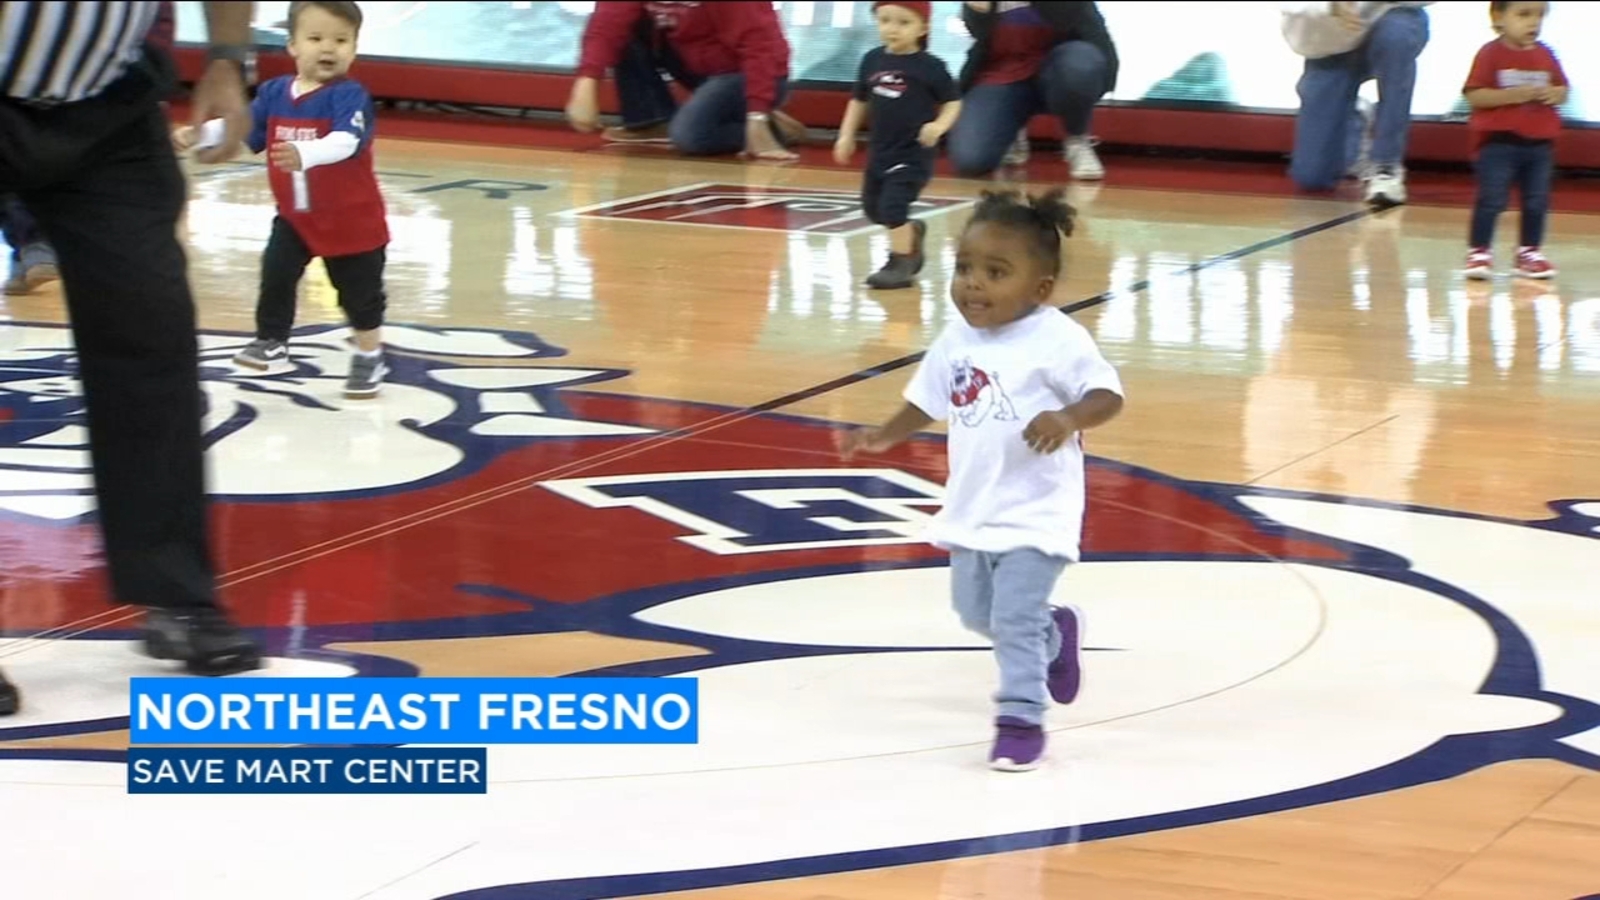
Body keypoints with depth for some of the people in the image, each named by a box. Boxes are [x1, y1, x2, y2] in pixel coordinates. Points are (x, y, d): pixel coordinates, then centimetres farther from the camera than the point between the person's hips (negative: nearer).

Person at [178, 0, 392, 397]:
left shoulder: (349, 96, -23)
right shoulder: (274, 93, -4)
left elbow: (345, 141, -40)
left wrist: (305, 153, -58)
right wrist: (200, 135, -6)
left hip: (350, 219, -4)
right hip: (294, 215, 4)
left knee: (358, 290, 8)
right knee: (275, 275, 1)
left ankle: (370, 357, 25)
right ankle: (271, 341, 20)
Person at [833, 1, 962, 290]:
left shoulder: (929, 66, -13)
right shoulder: (872, 60, 2)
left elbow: (953, 102, -7)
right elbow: (859, 100, 14)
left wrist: (939, 126, -25)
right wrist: (847, 136, 11)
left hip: (914, 153, -7)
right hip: (881, 151, 7)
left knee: (892, 205, -16)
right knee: (873, 209, 17)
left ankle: (900, 263, -4)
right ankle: (912, 232, 44)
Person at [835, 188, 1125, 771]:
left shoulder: (1057, 341, -18)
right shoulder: (956, 341, 2)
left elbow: (1109, 396, -19)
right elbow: (926, 401, 14)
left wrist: (1067, 419, -36)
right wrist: (884, 437, 3)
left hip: (1035, 514, -7)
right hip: (972, 510, 7)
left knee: (1014, 618, -13)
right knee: (977, 613, 20)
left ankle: (1021, 718, 0)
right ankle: (1054, 636, 46)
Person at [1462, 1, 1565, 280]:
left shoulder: (1546, 55, 8)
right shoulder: (1491, 54, -9)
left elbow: (1562, 90, 14)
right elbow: (1474, 96, -14)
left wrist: (1554, 95, -9)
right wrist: (1511, 95, -24)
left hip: (1539, 142, 5)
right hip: (1499, 141, -5)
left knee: (1537, 202, 9)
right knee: (1491, 200, -6)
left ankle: (1529, 252, 20)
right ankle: (1478, 252, 1)